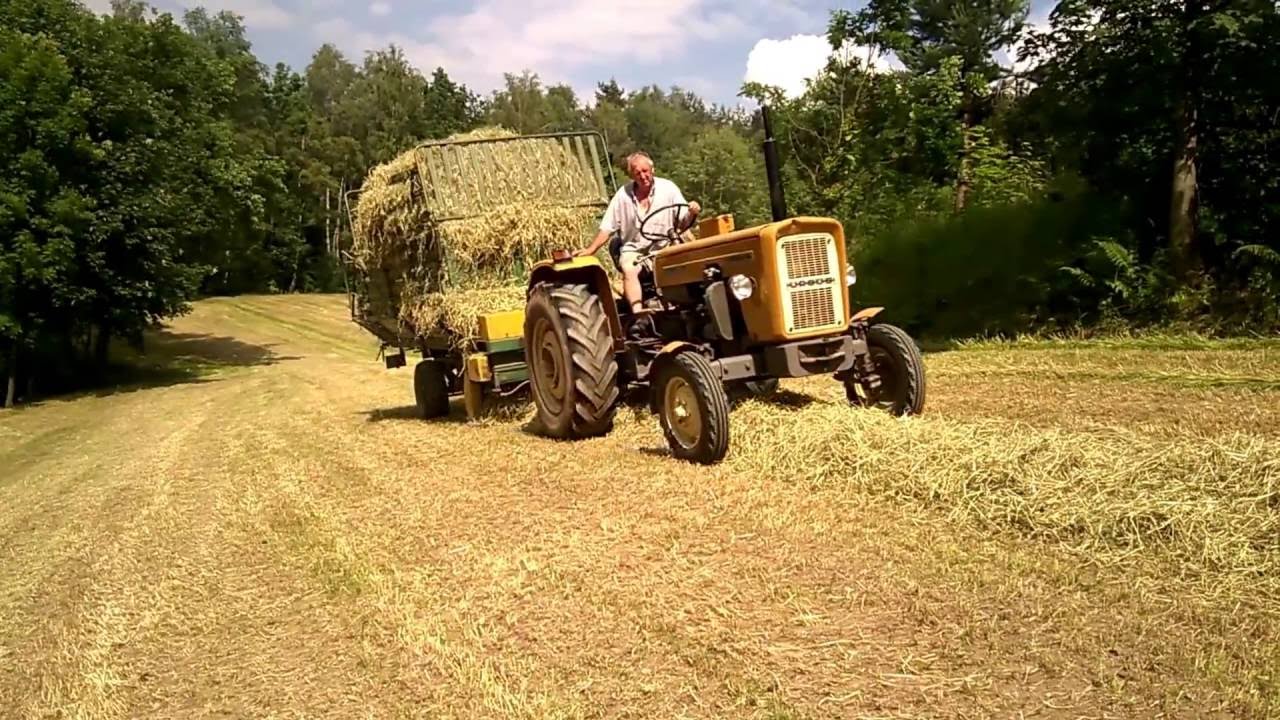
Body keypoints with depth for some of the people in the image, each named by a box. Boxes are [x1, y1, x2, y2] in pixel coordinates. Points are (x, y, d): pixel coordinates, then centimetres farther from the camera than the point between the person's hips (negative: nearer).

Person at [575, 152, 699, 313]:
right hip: (634, 249, 0)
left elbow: (683, 223, 0)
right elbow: (607, 227, 5)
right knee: (629, 269, -32)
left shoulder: (668, 188, -1)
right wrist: (590, 250, -6)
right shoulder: (623, 195, 2)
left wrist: (692, 214, -22)